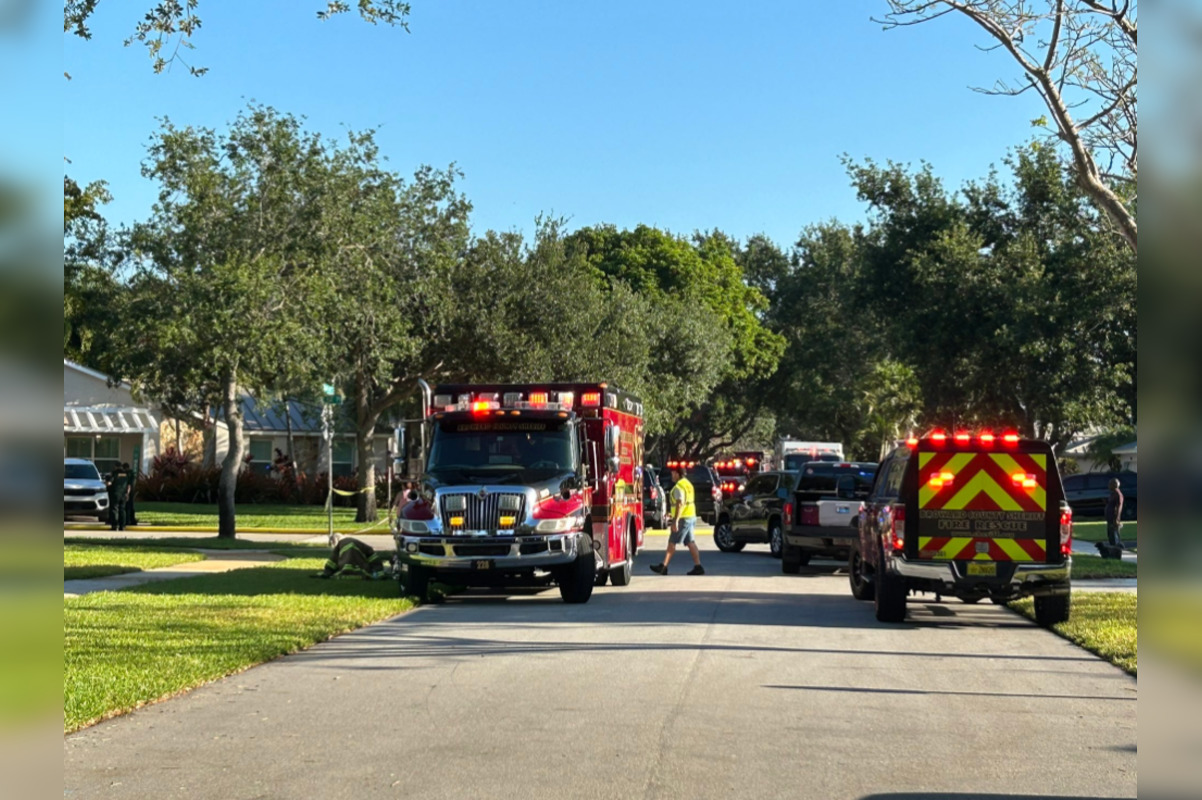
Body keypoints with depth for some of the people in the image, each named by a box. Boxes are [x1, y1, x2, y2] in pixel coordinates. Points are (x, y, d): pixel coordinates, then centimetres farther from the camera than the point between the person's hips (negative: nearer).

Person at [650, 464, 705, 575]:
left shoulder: (679, 486, -15)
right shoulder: (688, 484, 17)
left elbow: (680, 504, -23)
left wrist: (675, 521, -25)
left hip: (683, 518, -9)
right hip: (691, 516, 9)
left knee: (672, 542, -4)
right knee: (690, 542, 8)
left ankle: (663, 567, -2)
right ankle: (698, 567, 3)